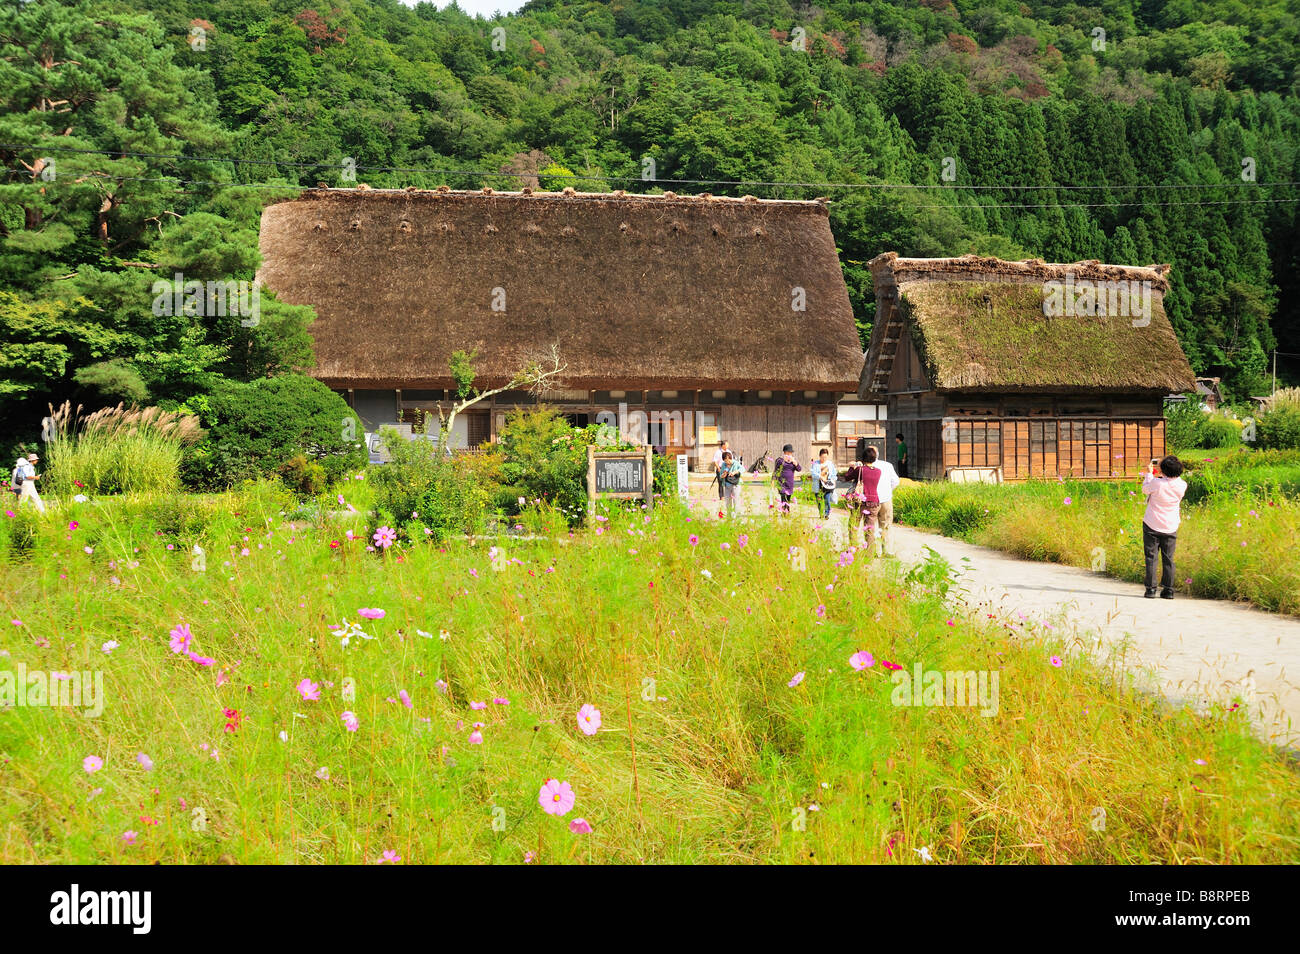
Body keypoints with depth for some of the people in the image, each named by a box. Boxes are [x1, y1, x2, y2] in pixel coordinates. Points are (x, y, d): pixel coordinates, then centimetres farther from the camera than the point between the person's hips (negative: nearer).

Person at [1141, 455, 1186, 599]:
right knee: (1168, 559, 10)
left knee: (1151, 557, 4)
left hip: (1152, 526, -3)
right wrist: (1161, 474, 18)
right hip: (1171, 527, 3)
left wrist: (1149, 474, 13)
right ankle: (1168, 590, 9)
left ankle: (1151, 589, 0)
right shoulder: (1182, 485, -11)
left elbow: (1145, 490, 0)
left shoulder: (1156, 483, -21)